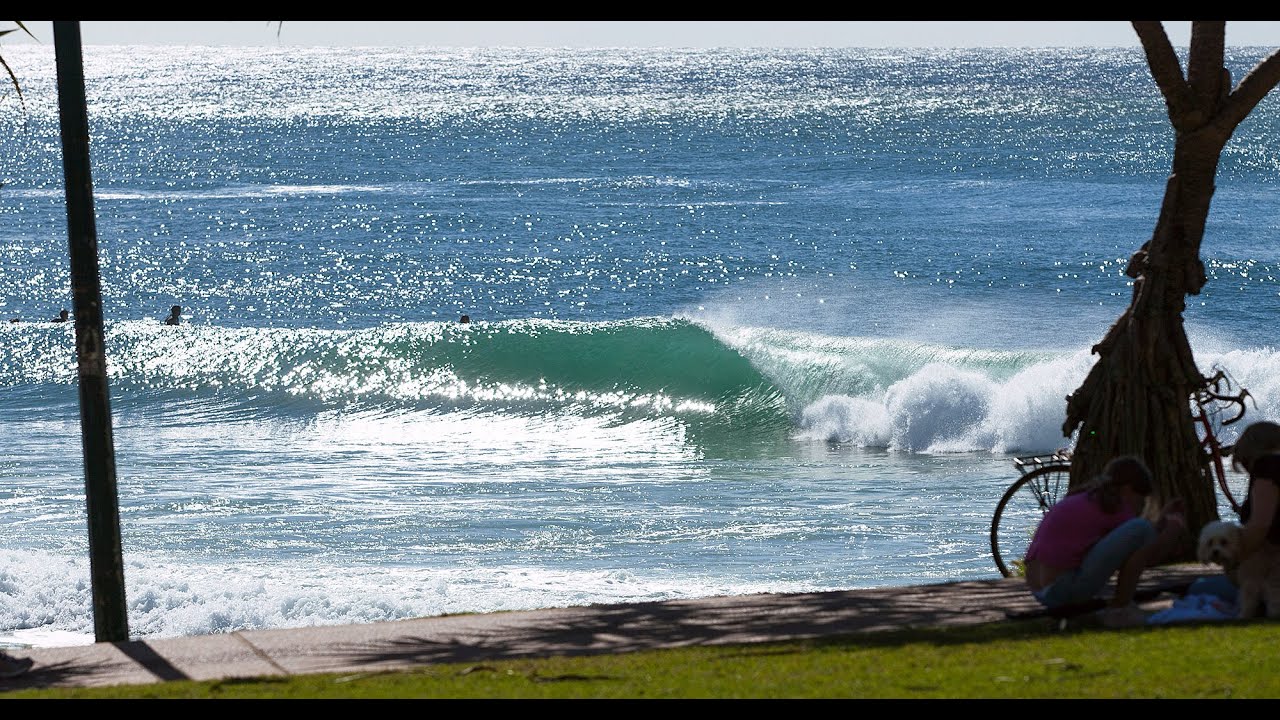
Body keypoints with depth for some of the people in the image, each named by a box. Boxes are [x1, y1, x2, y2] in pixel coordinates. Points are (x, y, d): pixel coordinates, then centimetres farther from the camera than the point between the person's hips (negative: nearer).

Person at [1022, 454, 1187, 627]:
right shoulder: (1114, 507, -2)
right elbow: (1149, 557, 2)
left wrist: (1162, 521, 31)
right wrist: (1174, 527, 18)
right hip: (1069, 588, -9)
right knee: (1141, 528, -10)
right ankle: (1119, 609, -4)